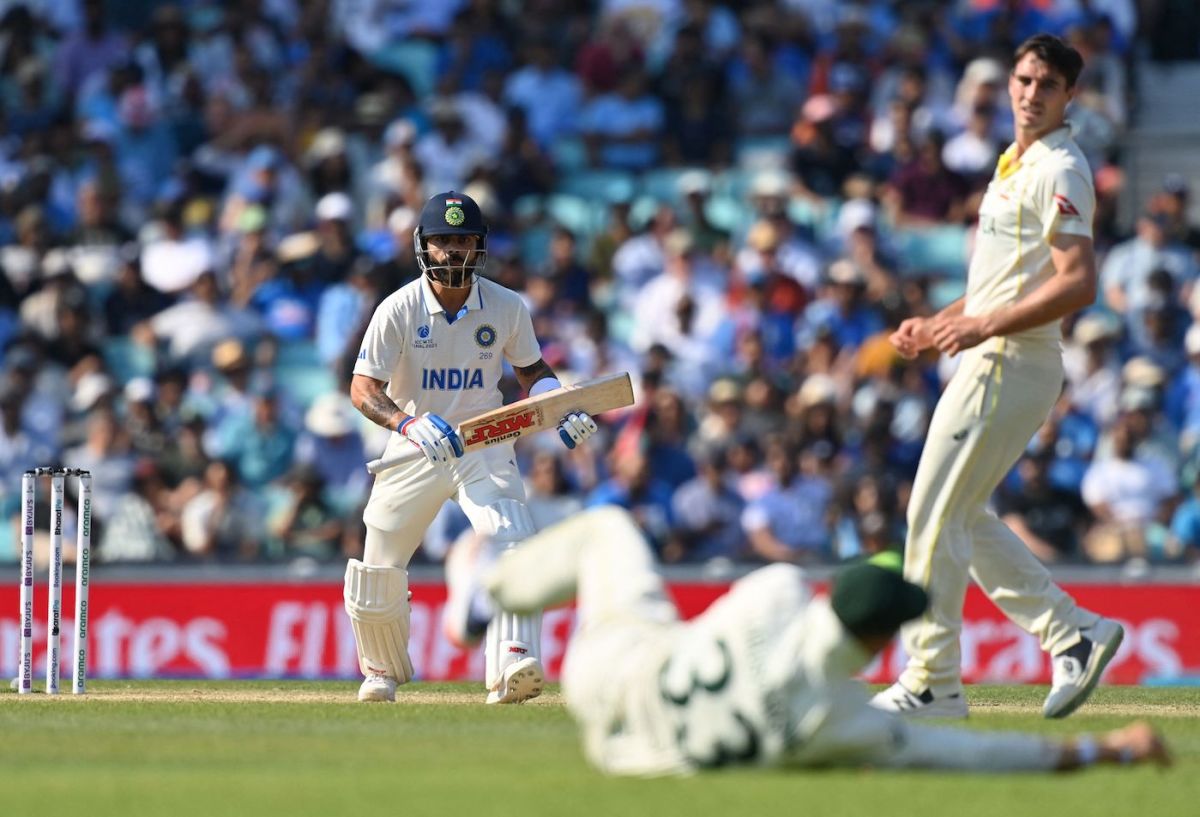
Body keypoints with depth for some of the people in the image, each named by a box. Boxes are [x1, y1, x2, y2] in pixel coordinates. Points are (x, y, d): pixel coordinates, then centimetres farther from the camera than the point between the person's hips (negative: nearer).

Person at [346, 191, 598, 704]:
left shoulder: (507, 308, -7)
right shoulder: (399, 310, -14)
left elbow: (531, 369, 10)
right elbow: (363, 389, -18)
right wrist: (408, 424, -37)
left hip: (484, 446, 0)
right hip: (415, 449, 0)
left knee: (512, 546, -26)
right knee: (377, 575, 5)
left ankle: (511, 667, -36)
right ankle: (382, 671, 33)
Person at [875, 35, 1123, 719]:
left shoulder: (1060, 170, -13)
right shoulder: (1018, 165, 18)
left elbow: (1078, 284, -23)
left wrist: (985, 325, -26)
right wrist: (937, 326, 17)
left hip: (1011, 364, -10)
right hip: (989, 361, 10)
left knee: (936, 515, -7)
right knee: (960, 516, 14)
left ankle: (932, 682, -1)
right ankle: (1074, 633, 14)